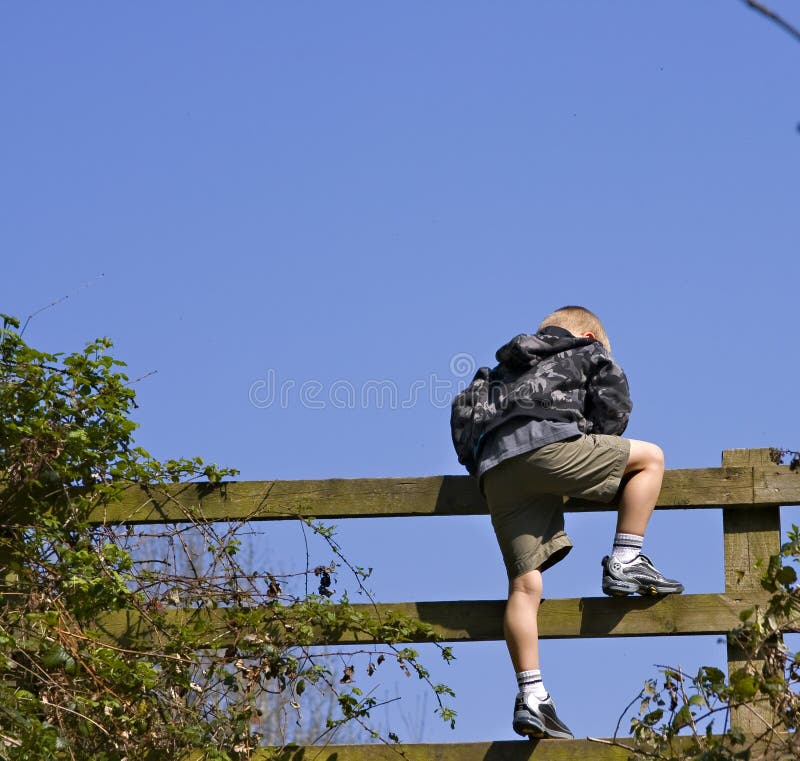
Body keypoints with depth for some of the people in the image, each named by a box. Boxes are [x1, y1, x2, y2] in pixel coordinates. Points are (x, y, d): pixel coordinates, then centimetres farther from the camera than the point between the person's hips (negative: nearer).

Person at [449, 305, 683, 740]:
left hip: (492, 468, 5)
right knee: (650, 457, 13)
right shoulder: (589, 353, 25)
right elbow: (614, 411, 17)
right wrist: (594, 454, 32)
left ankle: (531, 697, -10)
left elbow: (464, 415, 35)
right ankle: (624, 564, 3)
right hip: (545, 442, -5)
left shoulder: (507, 368, 40)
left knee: (525, 584, 0)